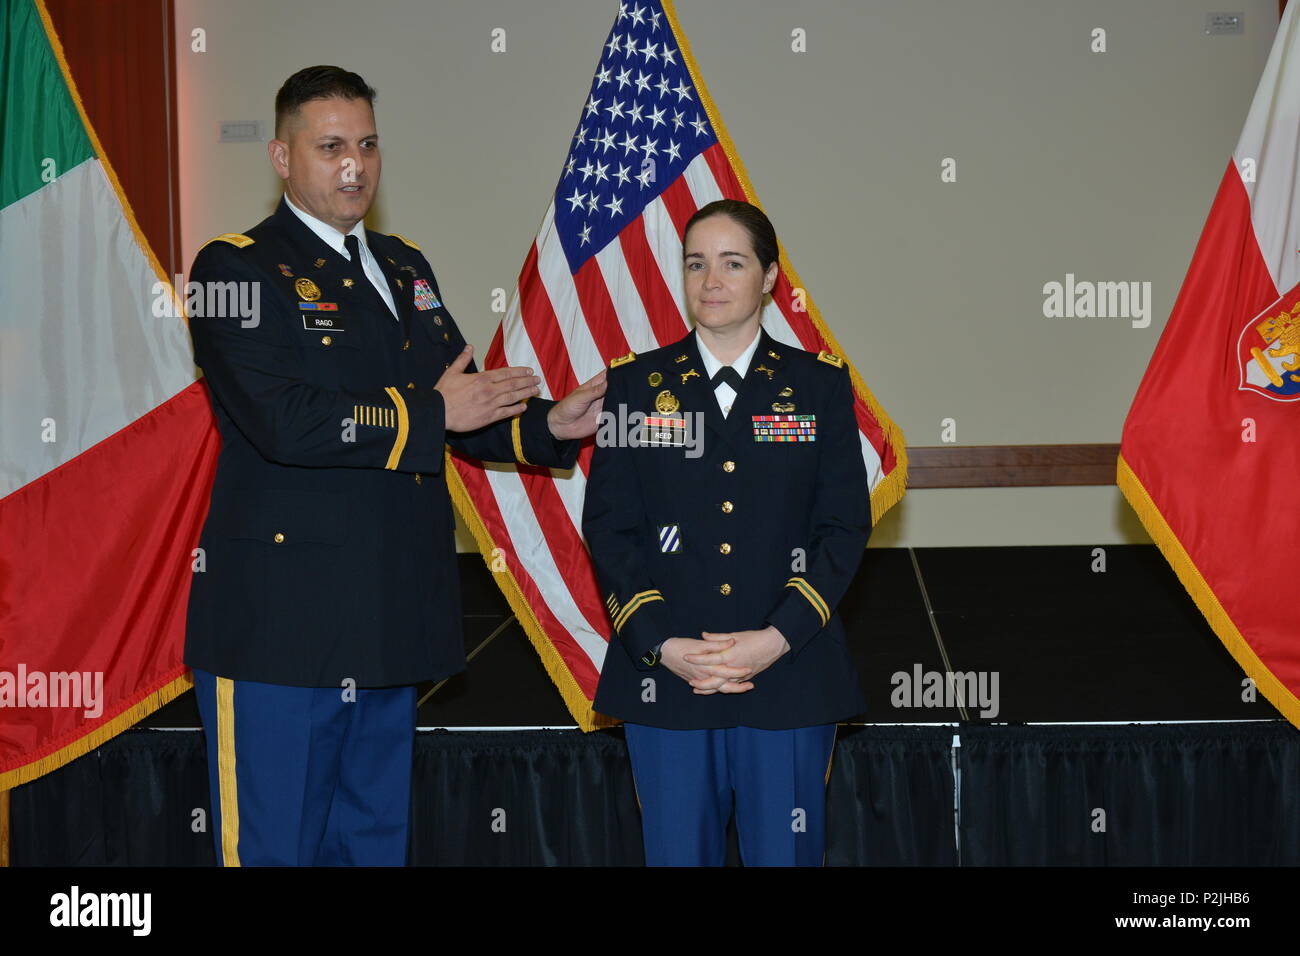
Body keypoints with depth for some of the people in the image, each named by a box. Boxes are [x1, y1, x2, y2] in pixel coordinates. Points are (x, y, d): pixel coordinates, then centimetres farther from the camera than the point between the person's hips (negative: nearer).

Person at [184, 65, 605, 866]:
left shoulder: (405, 268, 18)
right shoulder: (237, 269, -7)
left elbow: (459, 405, 22)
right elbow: (282, 420, -21)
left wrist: (548, 425, 3)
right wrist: (428, 412, -14)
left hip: (390, 619, 7)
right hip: (281, 621, -7)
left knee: (376, 838, 15)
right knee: (275, 844, 0)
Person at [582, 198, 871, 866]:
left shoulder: (820, 384, 6)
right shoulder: (635, 385, 7)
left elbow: (845, 526, 1)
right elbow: (608, 528, 2)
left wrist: (779, 636, -11)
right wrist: (660, 644, -10)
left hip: (789, 679, 0)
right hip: (664, 677, 0)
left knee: (785, 854, 4)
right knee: (677, 852, 6)